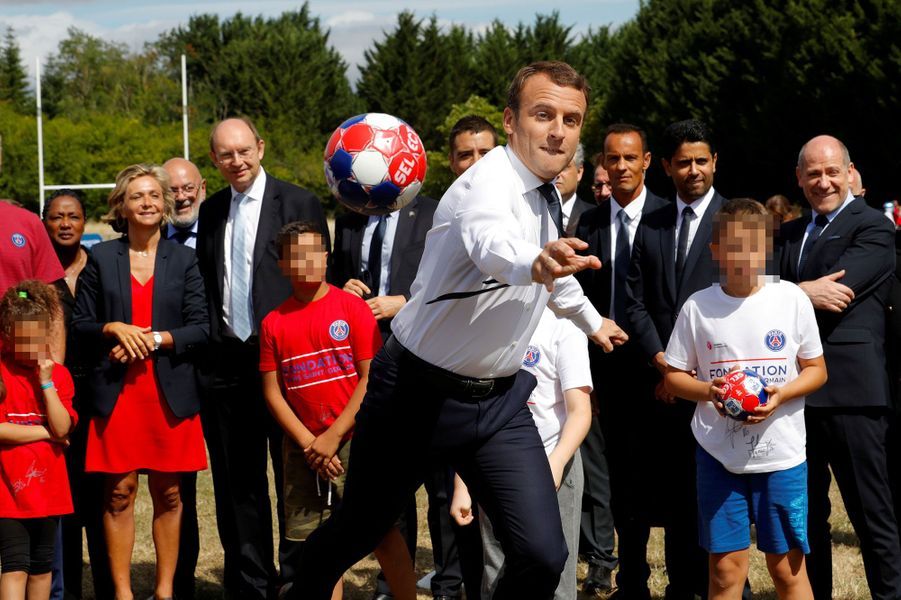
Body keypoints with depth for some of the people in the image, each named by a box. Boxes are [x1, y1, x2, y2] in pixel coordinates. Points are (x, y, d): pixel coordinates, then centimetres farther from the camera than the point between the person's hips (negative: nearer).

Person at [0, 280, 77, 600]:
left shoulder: (59, 374, 5)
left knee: (42, 566, 14)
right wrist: (45, 432, -11)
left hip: (48, 487, 4)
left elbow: (62, 428, -7)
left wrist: (46, 382, -13)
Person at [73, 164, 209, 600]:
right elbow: (80, 324, 7)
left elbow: (201, 328, 3)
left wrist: (155, 339, -10)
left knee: (168, 494, 4)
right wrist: (114, 329, -11)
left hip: (170, 394, 1)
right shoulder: (101, 258, 7)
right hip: (116, 392, -1)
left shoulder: (183, 259, 8)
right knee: (119, 493, -2)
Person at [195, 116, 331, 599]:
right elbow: (206, 285, 16)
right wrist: (211, 342, 5)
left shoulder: (298, 204, -3)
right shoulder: (210, 211, 12)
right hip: (227, 364, 5)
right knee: (237, 481, 10)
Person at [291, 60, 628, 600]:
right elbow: (491, 243, -51)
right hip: (420, 390, -6)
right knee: (360, 529, 13)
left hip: (499, 398, 6)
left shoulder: (548, 192, 2)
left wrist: (591, 318, 40)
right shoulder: (488, 185, -25)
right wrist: (534, 264, -72)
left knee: (543, 556, -9)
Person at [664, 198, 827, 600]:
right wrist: (709, 391, -15)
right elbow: (674, 376, 6)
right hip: (718, 452, 0)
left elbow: (816, 370, 5)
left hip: (781, 451, 0)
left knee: (787, 567, 5)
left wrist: (781, 394, -14)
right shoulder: (698, 307, 0)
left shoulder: (792, 299, -1)